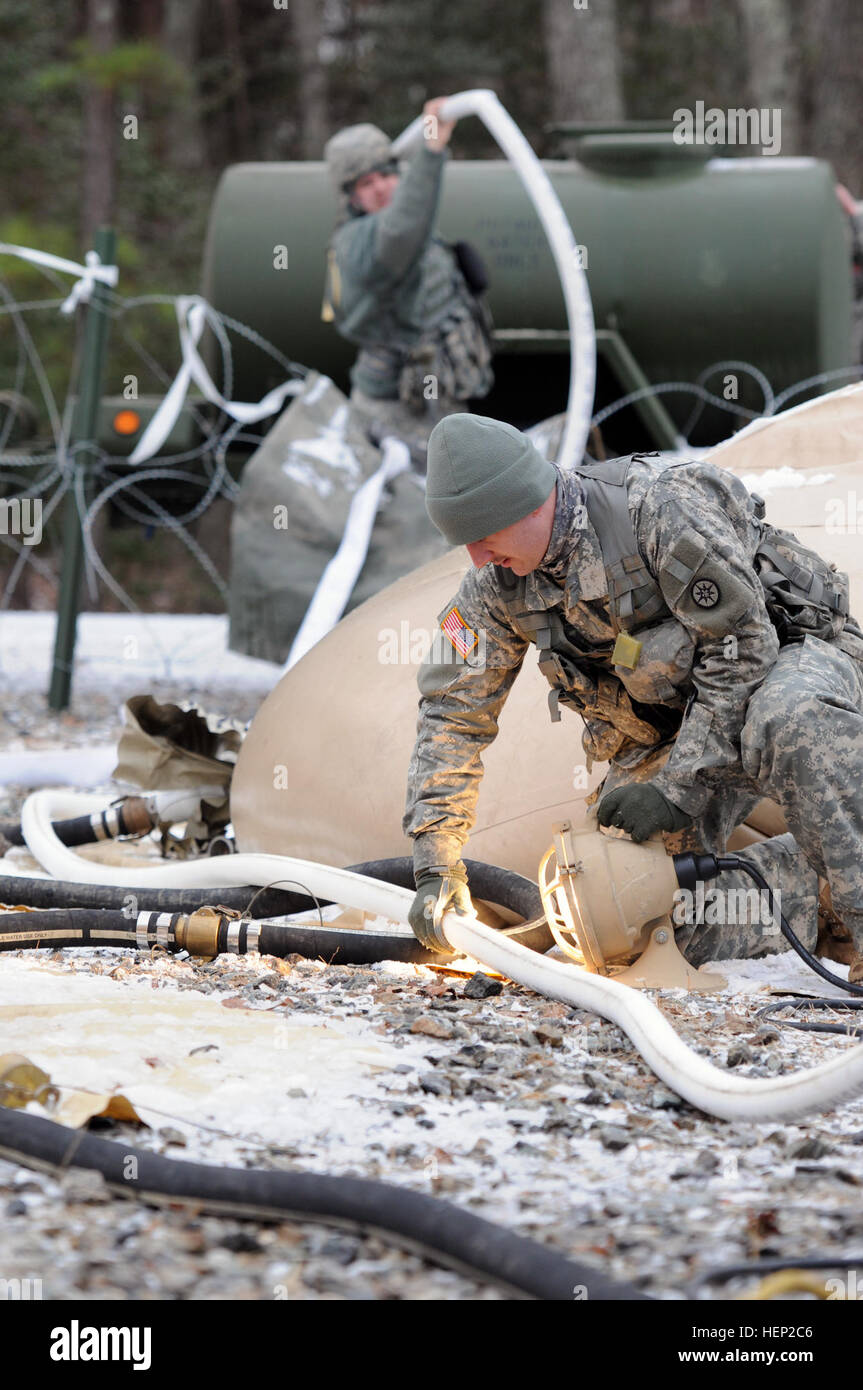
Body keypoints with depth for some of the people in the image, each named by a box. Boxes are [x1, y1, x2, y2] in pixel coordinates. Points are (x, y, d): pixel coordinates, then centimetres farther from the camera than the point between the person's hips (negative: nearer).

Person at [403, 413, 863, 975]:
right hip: (672, 720, 6)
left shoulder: (663, 507, -28)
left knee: (792, 722, -44)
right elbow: (453, 712, -1)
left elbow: (743, 646, -25)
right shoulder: (499, 584, -9)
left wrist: (677, 788, -26)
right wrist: (436, 865, -8)